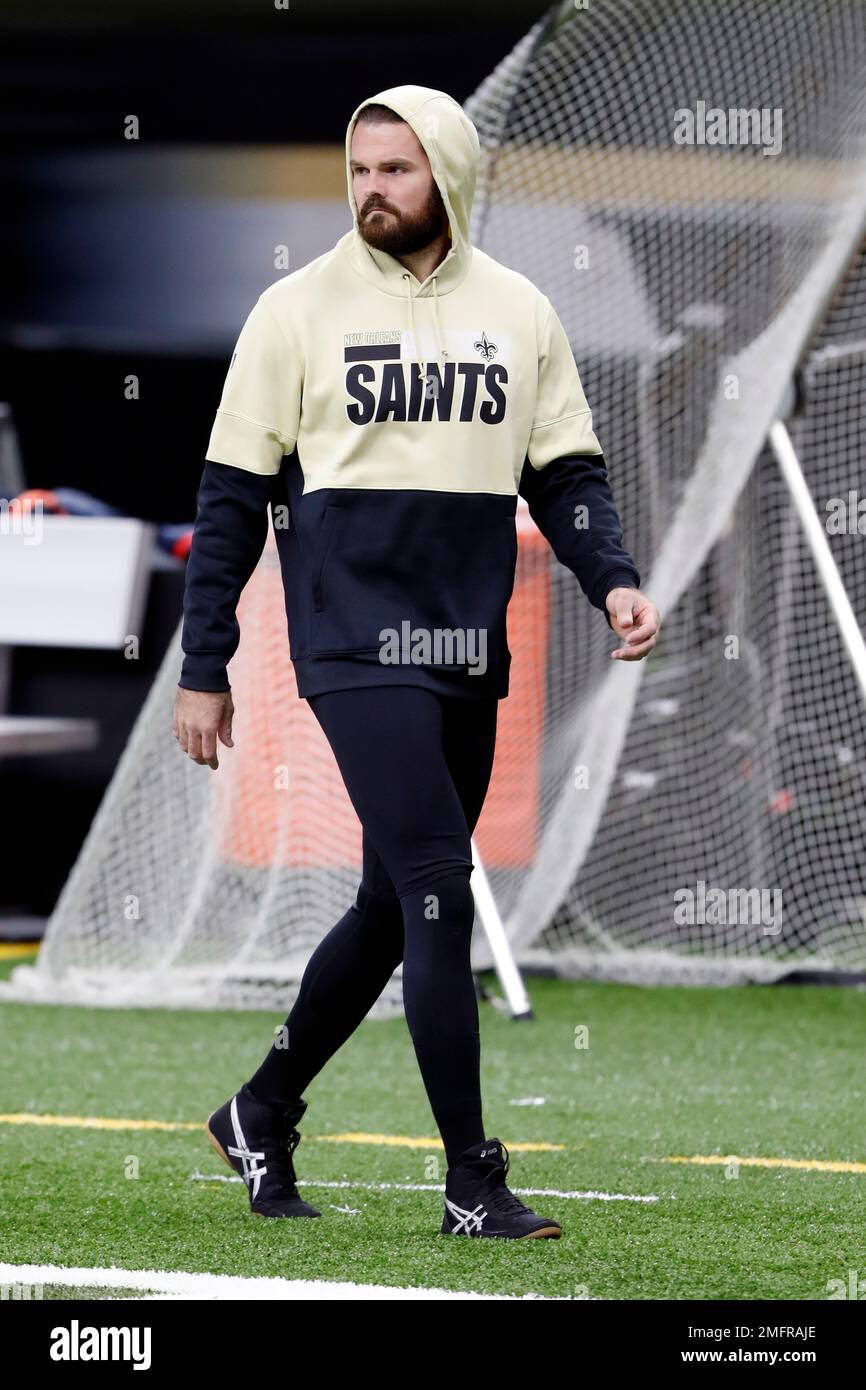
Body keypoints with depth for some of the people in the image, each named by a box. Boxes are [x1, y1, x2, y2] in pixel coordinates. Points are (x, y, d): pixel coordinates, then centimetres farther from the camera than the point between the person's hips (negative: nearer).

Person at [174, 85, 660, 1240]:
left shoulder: (519, 313, 8)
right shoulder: (299, 310, -1)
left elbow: (567, 473, 11)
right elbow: (233, 496, 1)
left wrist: (612, 581, -8)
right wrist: (203, 672, -1)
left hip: (468, 657, 5)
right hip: (356, 646, -5)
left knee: (393, 909, 11)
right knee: (437, 890, -13)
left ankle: (262, 1117, 29)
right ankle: (473, 1182, -9)